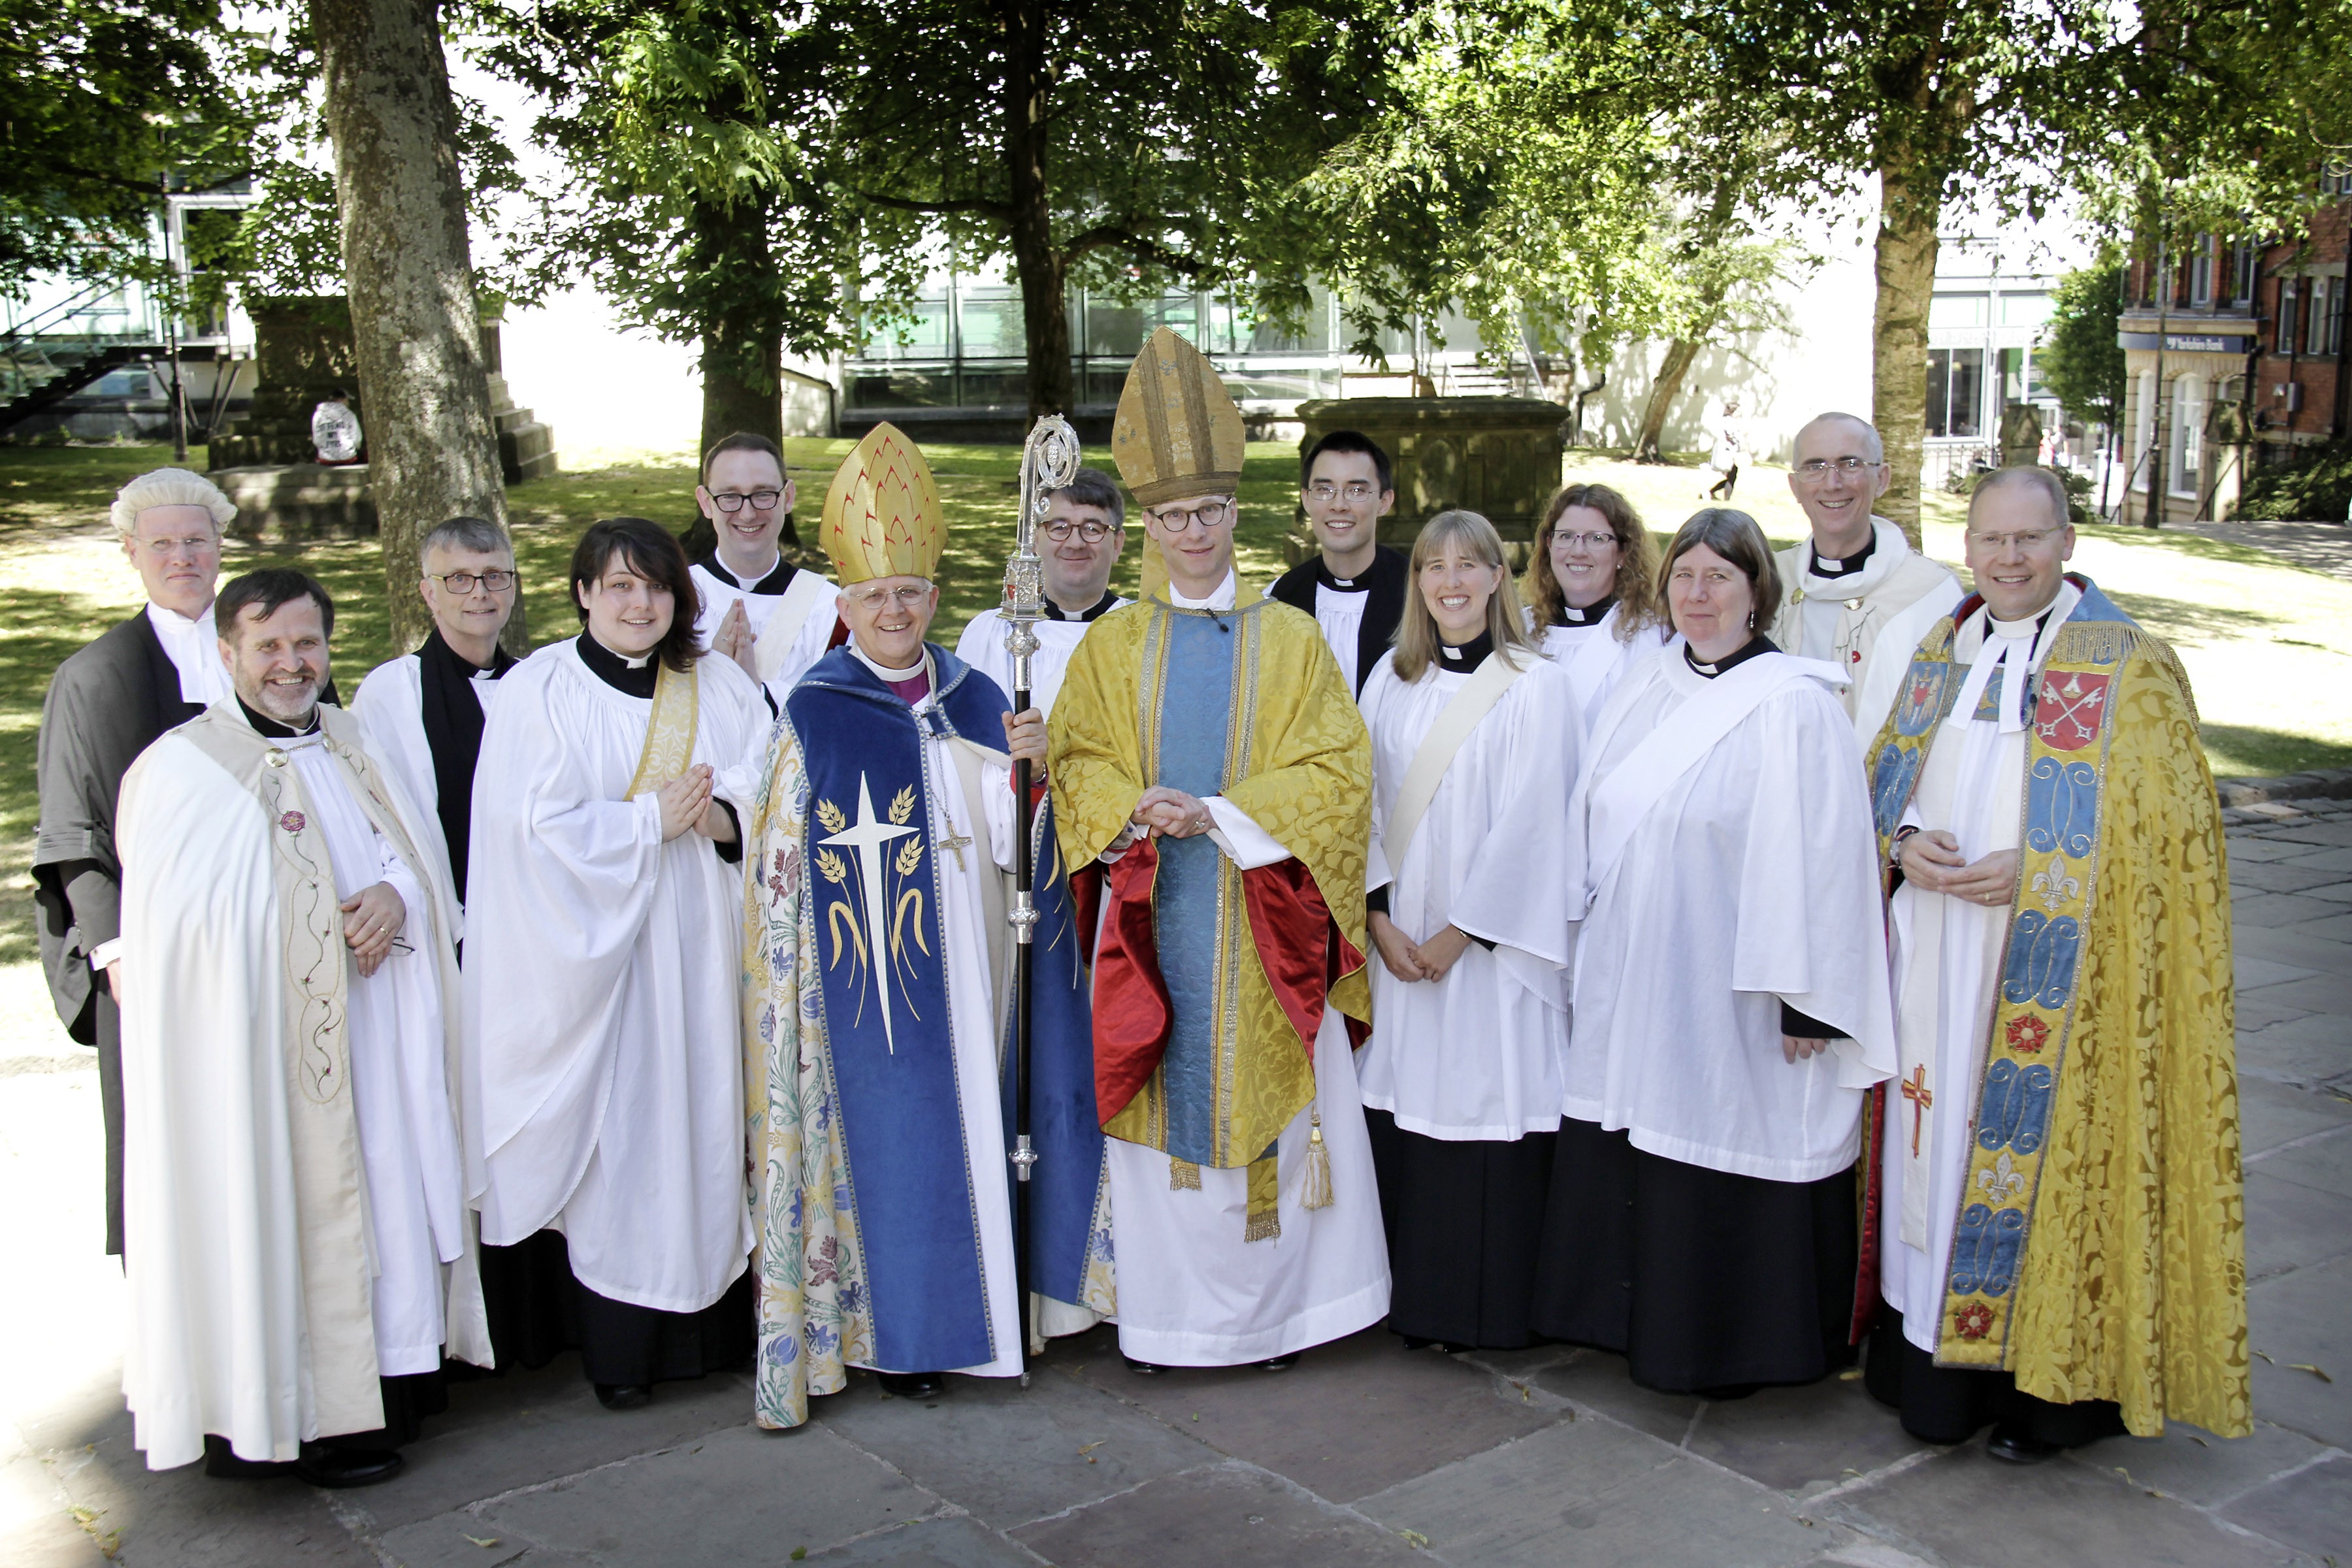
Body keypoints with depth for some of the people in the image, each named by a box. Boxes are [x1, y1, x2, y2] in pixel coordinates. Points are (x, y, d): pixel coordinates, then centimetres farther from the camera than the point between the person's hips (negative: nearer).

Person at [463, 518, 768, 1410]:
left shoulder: (720, 688, 10)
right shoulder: (539, 691, 0)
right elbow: (540, 828, -9)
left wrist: (717, 816, -16)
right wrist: (652, 819, -10)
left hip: (697, 950, 3)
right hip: (589, 946, -3)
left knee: (698, 1123, 5)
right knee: (608, 1141, -1)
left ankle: (705, 1321, 16)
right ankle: (617, 1345, 9)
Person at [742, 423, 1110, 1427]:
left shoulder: (976, 698, 9)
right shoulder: (815, 714, -4)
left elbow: (1008, 833, 8)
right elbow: (788, 864, -2)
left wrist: (1030, 767, -10)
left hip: (977, 961, 4)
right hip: (879, 971, -4)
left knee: (989, 1113, 9)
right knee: (895, 1133, 1)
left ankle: (994, 1296, 24)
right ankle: (900, 1329, 14)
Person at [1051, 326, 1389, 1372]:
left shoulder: (1291, 639, 4)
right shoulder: (1113, 645, 9)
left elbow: (1336, 772, -3)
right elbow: (1078, 765, 6)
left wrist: (1218, 814, -15)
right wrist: (1136, 810, -15)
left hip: (1260, 922, -1)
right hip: (1154, 918, 1)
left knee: (1267, 1104, 2)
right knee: (1161, 1104, 4)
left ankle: (1272, 1306, 15)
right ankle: (1168, 1312, 16)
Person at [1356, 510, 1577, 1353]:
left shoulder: (1536, 686, -5)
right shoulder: (1390, 680, 9)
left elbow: (1529, 822, -10)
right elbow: (1367, 803, 7)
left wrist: (1459, 934, -12)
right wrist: (1380, 918, -4)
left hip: (1492, 946, -4)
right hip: (1400, 942, 4)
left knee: (1489, 1115, -1)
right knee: (1407, 1110, 7)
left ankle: (1493, 1308, 13)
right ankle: (1413, 1304, 20)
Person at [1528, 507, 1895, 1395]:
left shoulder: (1793, 705, -11)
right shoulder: (1640, 694, 9)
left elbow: (1820, 856, -15)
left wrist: (1804, 999, -17)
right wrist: (1590, 946, 14)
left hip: (1730, 998, -6)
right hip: (1629, 982, 6)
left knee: (1723, 1160, 5)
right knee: (1630, 1168, 14)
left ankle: (1730, 1347, 23)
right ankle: (1640, 1319, 32)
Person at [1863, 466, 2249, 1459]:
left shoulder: (2128, 667, -3)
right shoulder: (1940, 654, 13)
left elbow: (2161, 826, -8)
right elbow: (1883, 775, 16)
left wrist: (2025, 870, -18)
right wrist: (1905, 839, -6)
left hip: (2052, 970, -5)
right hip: (1936, 957, 5)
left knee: (2039, 1150, -2)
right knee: (1935, 1139, 7)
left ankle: (2047, 1384, 12)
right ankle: (1935, 1370, 19)